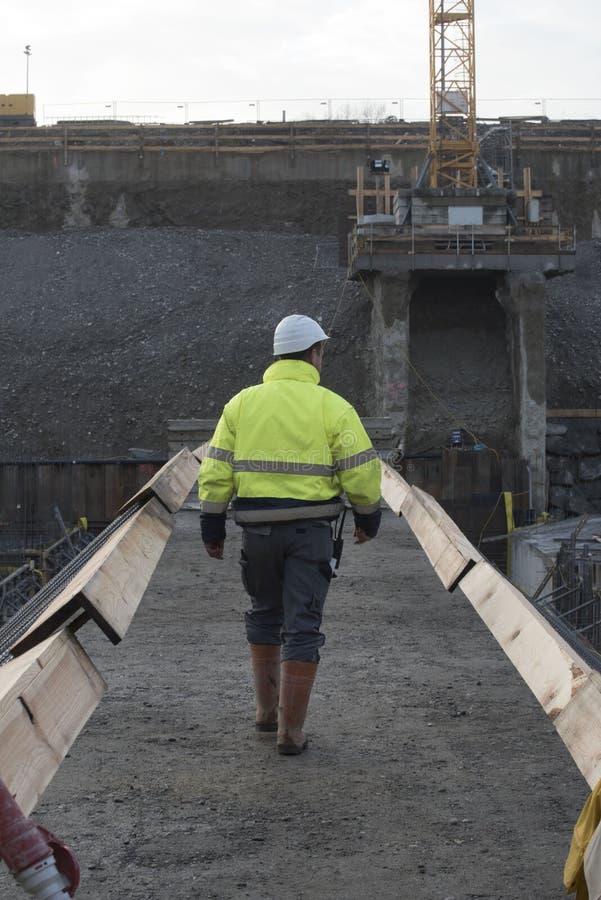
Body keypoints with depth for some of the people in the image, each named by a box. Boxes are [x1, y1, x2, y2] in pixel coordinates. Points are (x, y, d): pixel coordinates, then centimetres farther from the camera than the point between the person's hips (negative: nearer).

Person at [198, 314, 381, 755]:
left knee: (265, 614, 22)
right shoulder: (332, 407, -5)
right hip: (311, 529, -3)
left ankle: (267, 709, 30)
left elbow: (216, 470, 2)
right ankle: (291, 729, 1)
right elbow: (361, 470, -6)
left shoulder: (242, 403, 4)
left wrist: (213, 525, 8)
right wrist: (368, 517, 10)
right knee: (302, 626, 2)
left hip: (257, 528, 3)